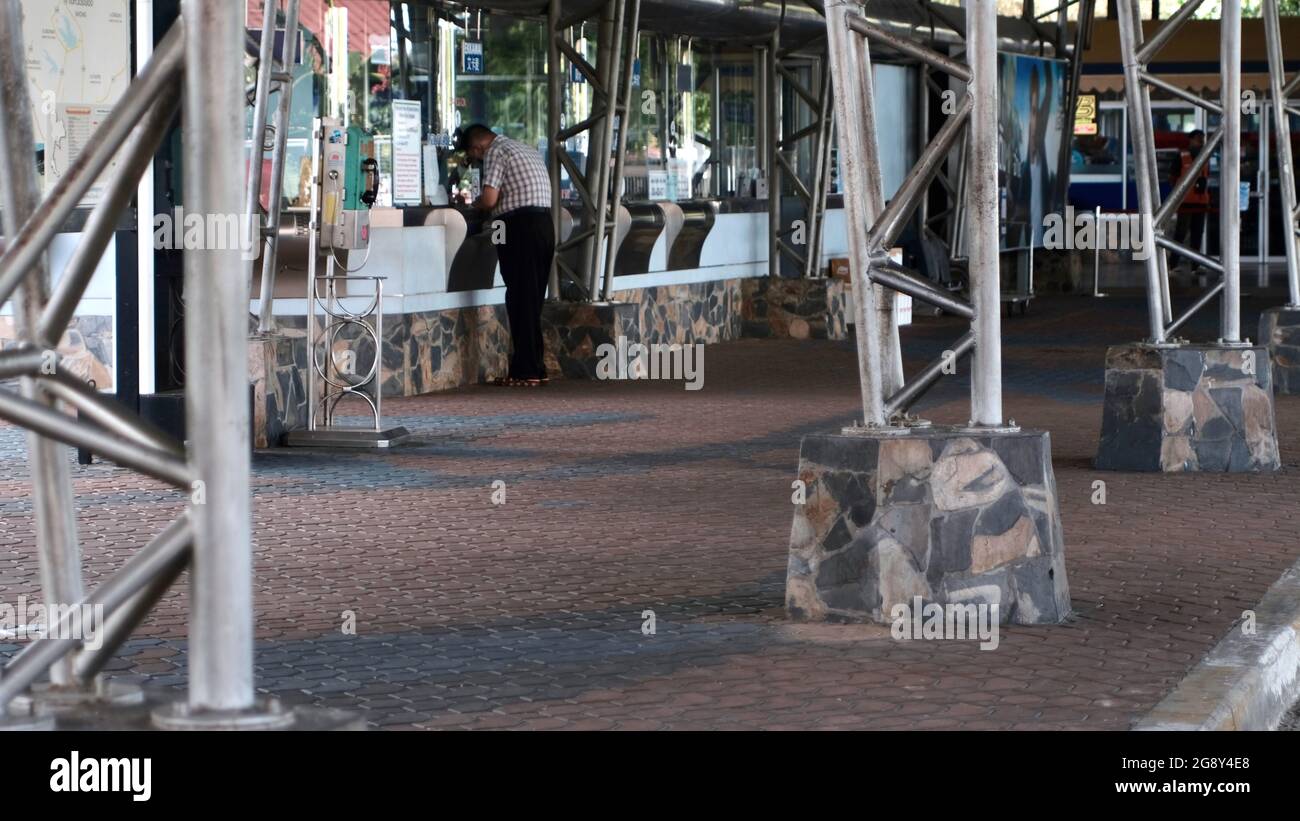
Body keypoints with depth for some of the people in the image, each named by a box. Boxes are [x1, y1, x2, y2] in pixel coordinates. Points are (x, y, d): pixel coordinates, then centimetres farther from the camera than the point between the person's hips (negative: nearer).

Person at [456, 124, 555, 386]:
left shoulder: (495, 152, -5)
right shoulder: (527, 149, 23)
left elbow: (489, 198, -15)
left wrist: (475, 203, 7)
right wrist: (496, 220, 23)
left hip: (520, 228, -8)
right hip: (545, 224, 8)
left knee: (520, 302, -5)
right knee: (533, 301, 12)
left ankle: (526, 372, -5)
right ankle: (535, 368, 14)